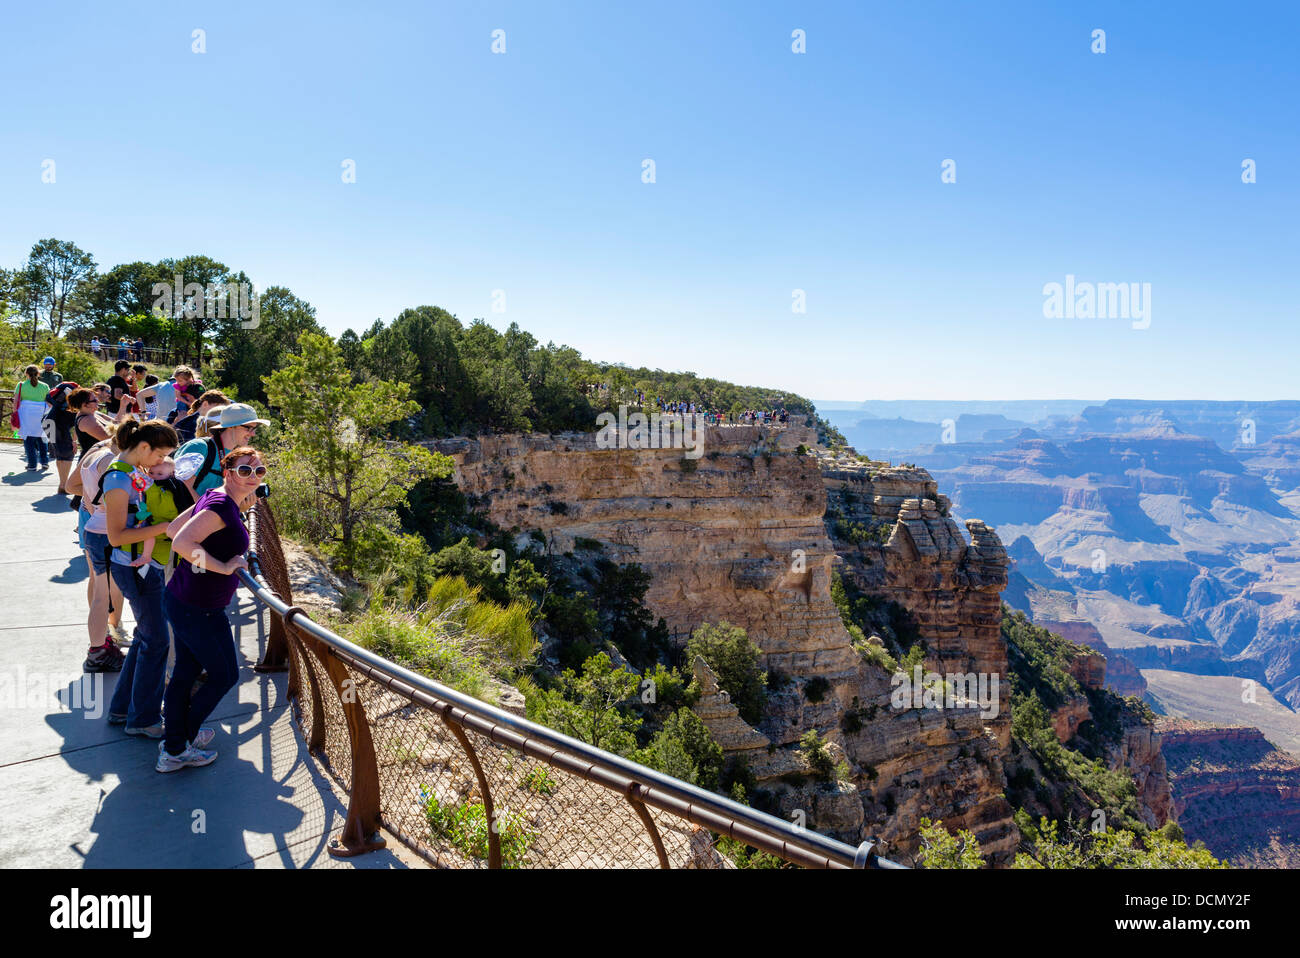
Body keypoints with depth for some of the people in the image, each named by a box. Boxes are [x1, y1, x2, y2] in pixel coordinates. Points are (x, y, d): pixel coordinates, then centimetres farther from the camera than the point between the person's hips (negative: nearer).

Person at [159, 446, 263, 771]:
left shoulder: (216, 498, 6)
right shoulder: (222, 504, -22)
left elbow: (173, 528, 13)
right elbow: (181, 542, -32)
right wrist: (224, 567, -26)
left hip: (180, 601, 9)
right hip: (200, 611, -9)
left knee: (185, 674, 20)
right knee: (225, 675, 9)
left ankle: (174, 740, 35)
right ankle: (176, 750, 20)